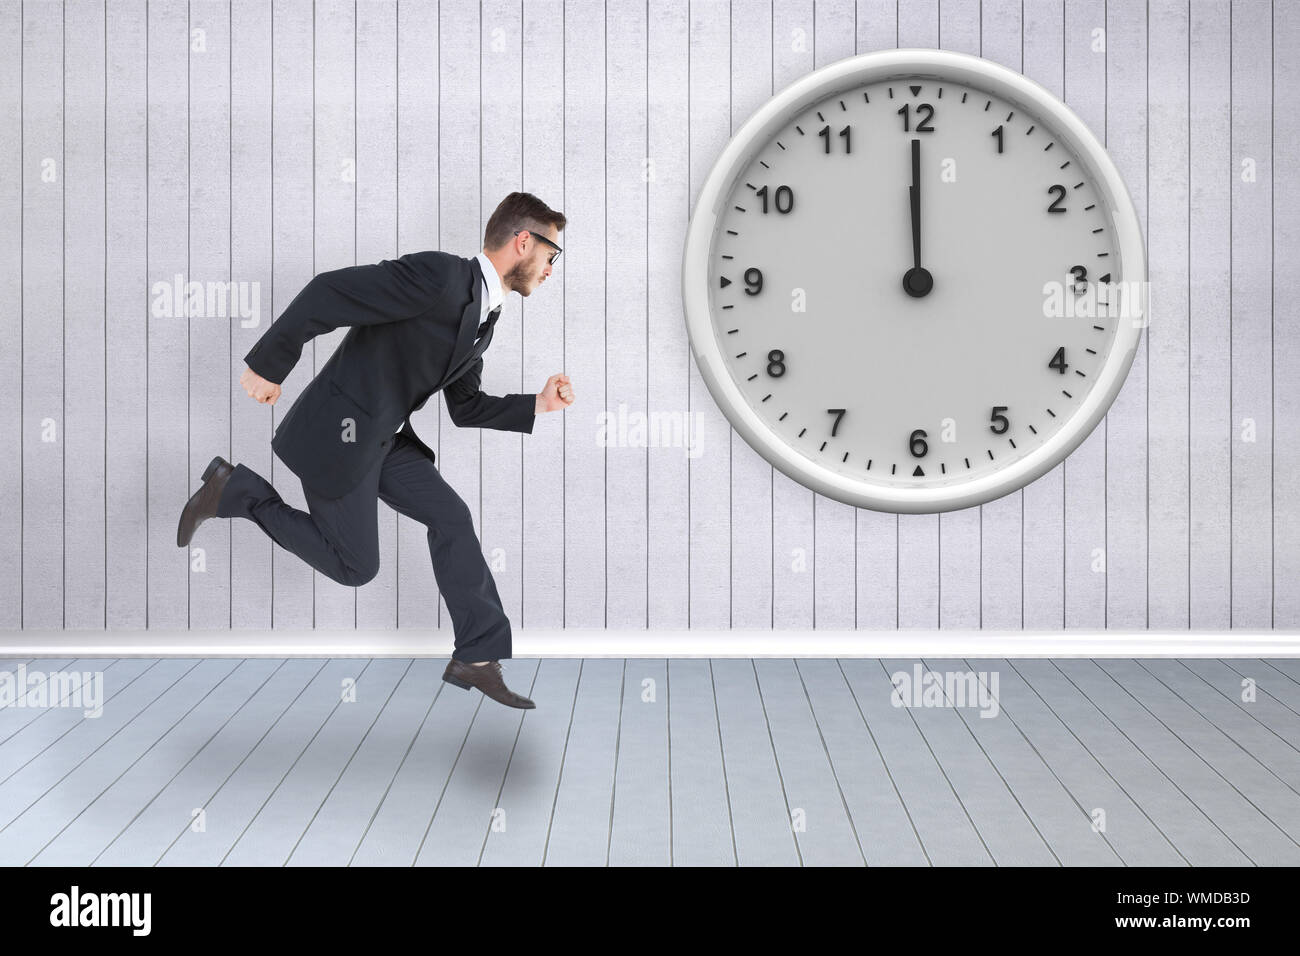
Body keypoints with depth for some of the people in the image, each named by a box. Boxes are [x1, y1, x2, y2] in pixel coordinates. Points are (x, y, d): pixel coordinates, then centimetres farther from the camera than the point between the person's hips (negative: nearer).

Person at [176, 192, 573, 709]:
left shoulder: (483, 317, 8)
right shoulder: (439, 275, -23)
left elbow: (465, 406, 16)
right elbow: (326, 292, -24)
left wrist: (538, 404, 3)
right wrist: (266, 366, -18)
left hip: (384, 438, 9)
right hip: (338, 433, -9)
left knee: (451, 516, -1)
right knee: (355, 565, 2)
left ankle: (478, 657, 4)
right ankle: (235, 489, 11)